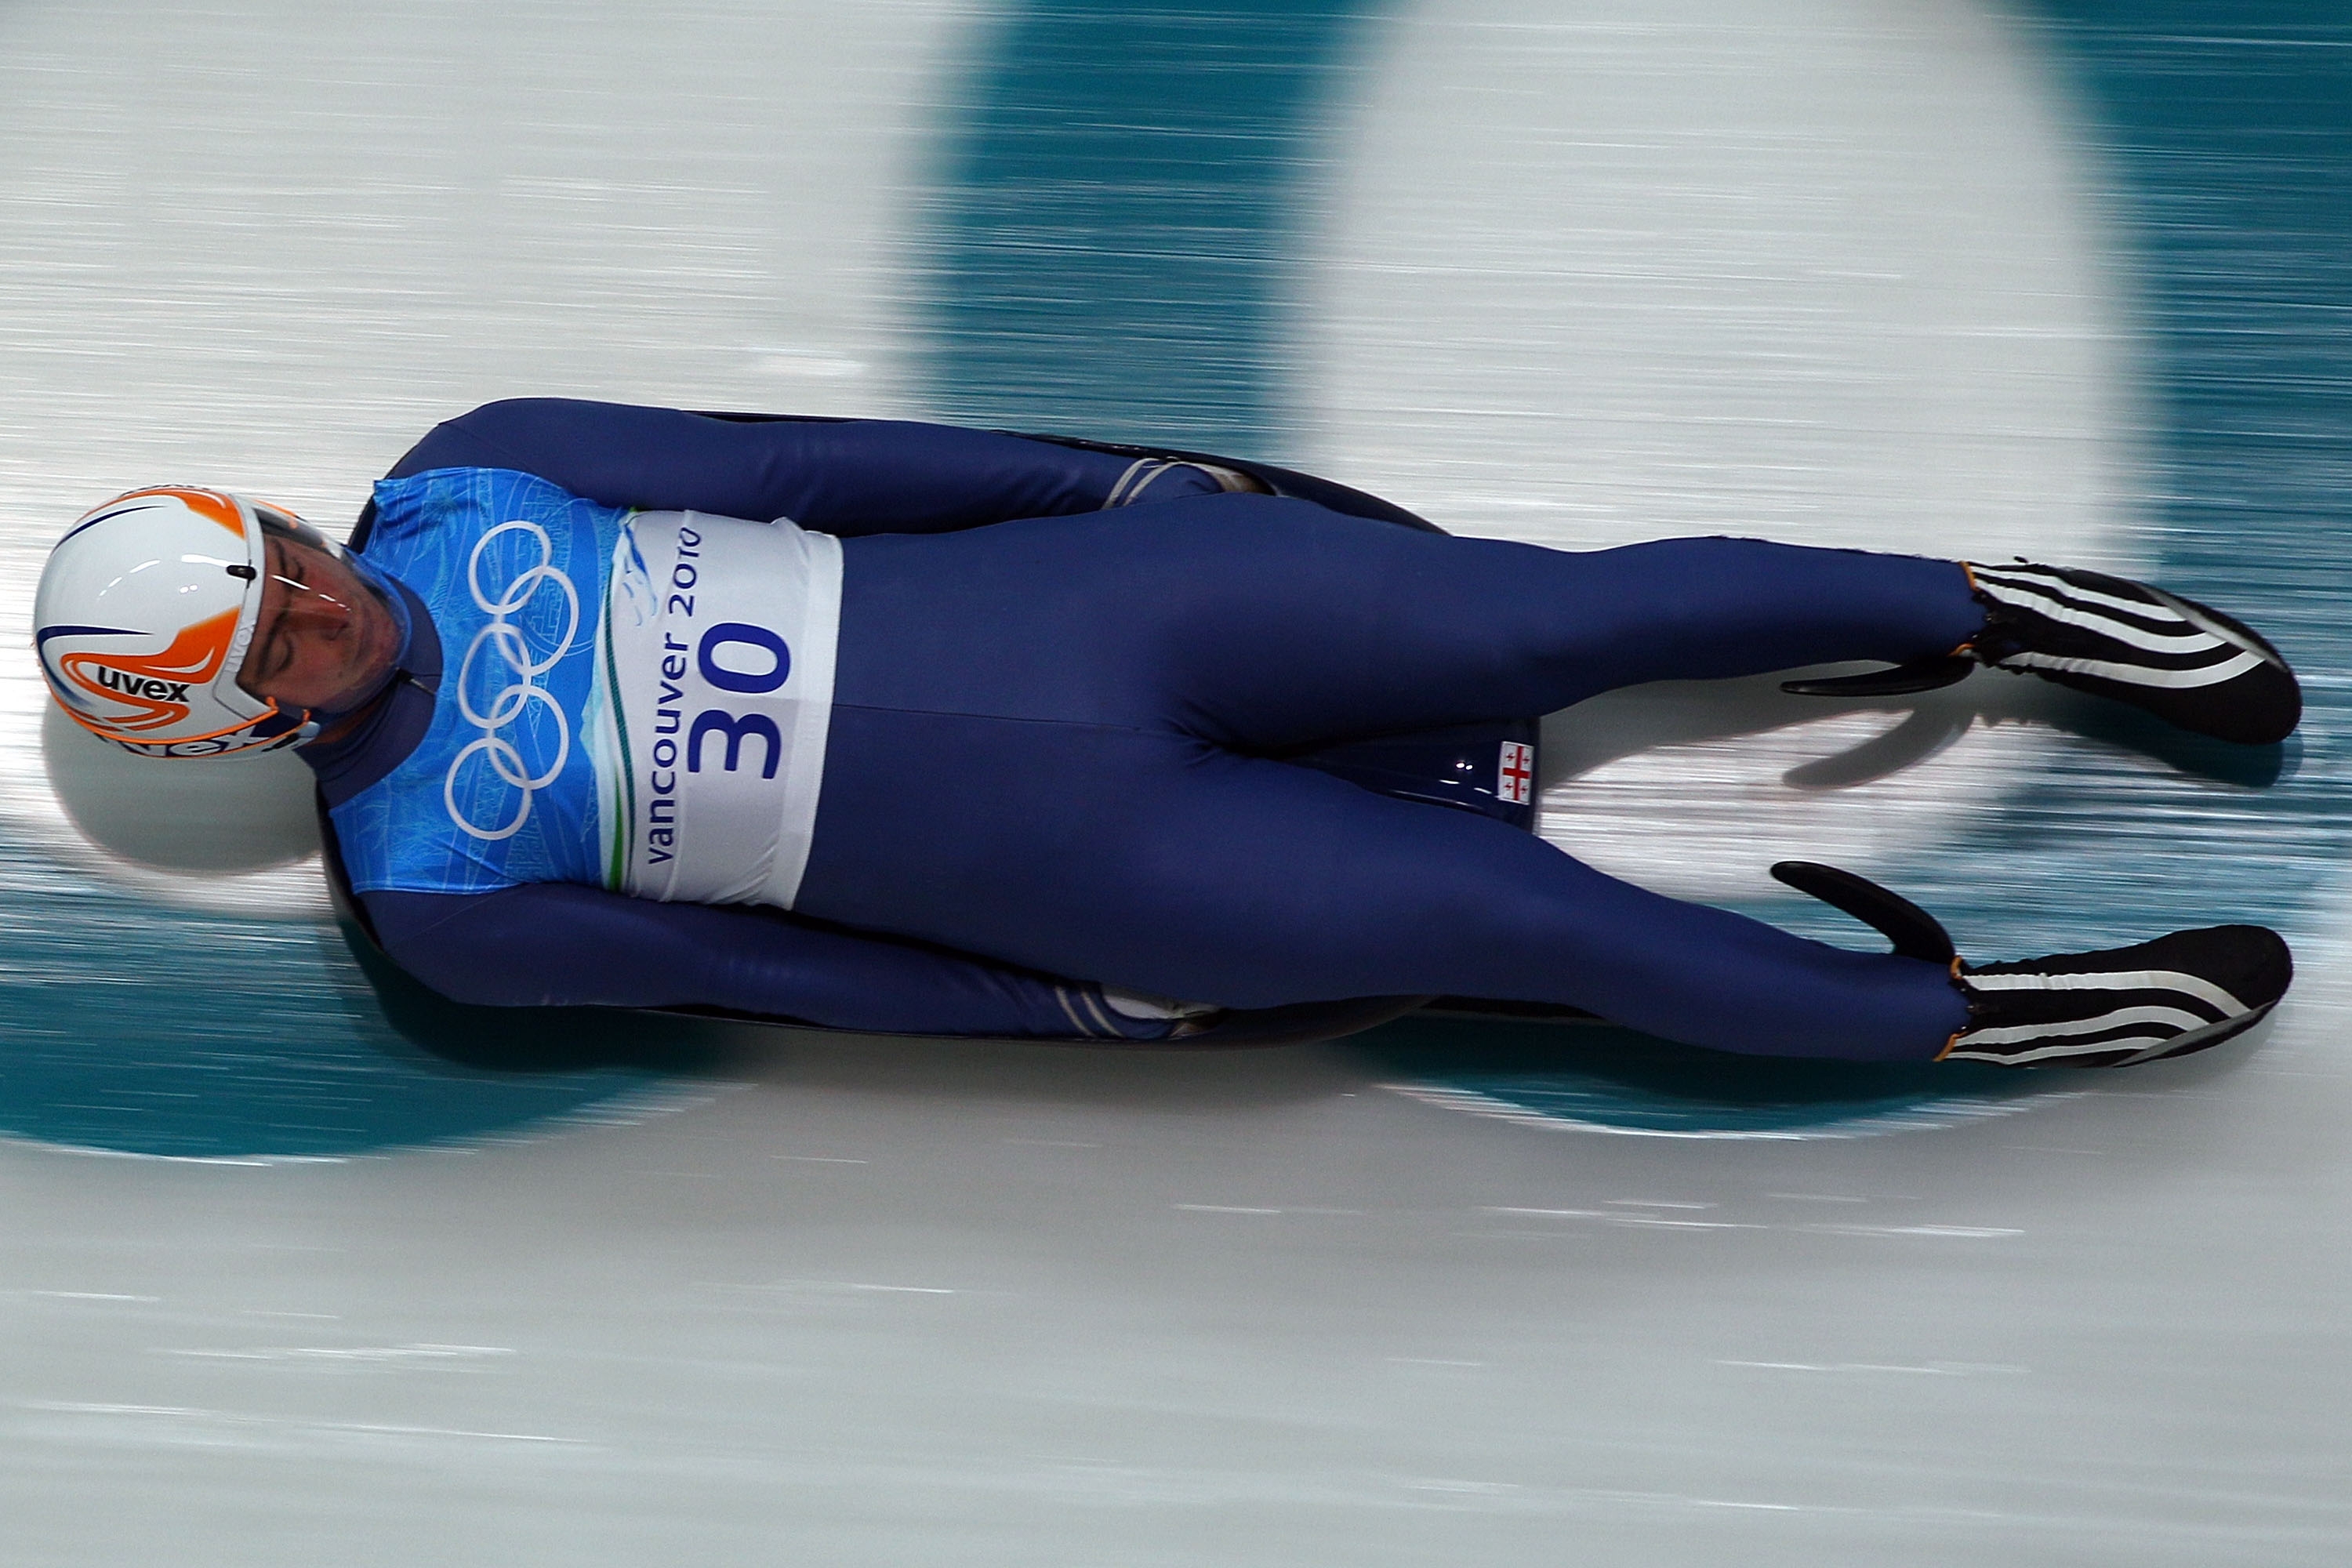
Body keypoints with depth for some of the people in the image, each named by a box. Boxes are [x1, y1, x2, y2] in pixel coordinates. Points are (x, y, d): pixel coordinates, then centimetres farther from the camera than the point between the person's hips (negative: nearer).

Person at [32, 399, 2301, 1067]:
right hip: (1046, 854, -3)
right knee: (1534, 926, -9)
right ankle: (1963, 1013, 9)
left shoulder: (457, 484, 3)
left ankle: (1991, 609, 10)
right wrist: (1085, 1007, -5)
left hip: (1044, 595, 4)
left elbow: (796, 457, 3)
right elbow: (755, 966, -4)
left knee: (1554, 616, -7)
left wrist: (1124, 474, 2)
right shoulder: (436, 896, -5)